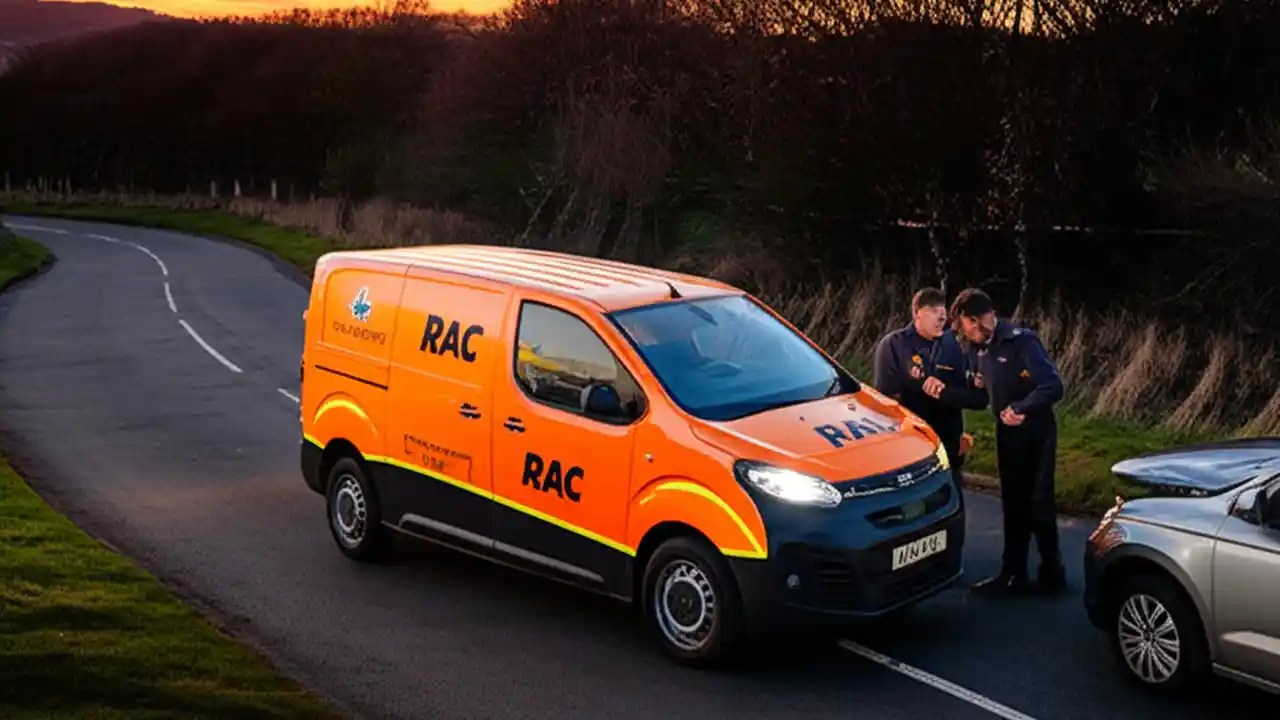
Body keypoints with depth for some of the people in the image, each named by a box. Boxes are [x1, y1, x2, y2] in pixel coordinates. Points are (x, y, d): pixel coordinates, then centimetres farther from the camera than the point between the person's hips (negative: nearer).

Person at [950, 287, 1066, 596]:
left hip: (1036, 431, -7)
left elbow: (1053, 386, -25)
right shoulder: (978, 346, 4)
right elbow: (981, 386, 18)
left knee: (1038, 503, -3)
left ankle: (1052, 574, 8)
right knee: (1013, 503, 11)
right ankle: (1014, 573, 19)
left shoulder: (1021, 342, -19)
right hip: (1007, 431, 7)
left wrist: (1020, 408, -32)